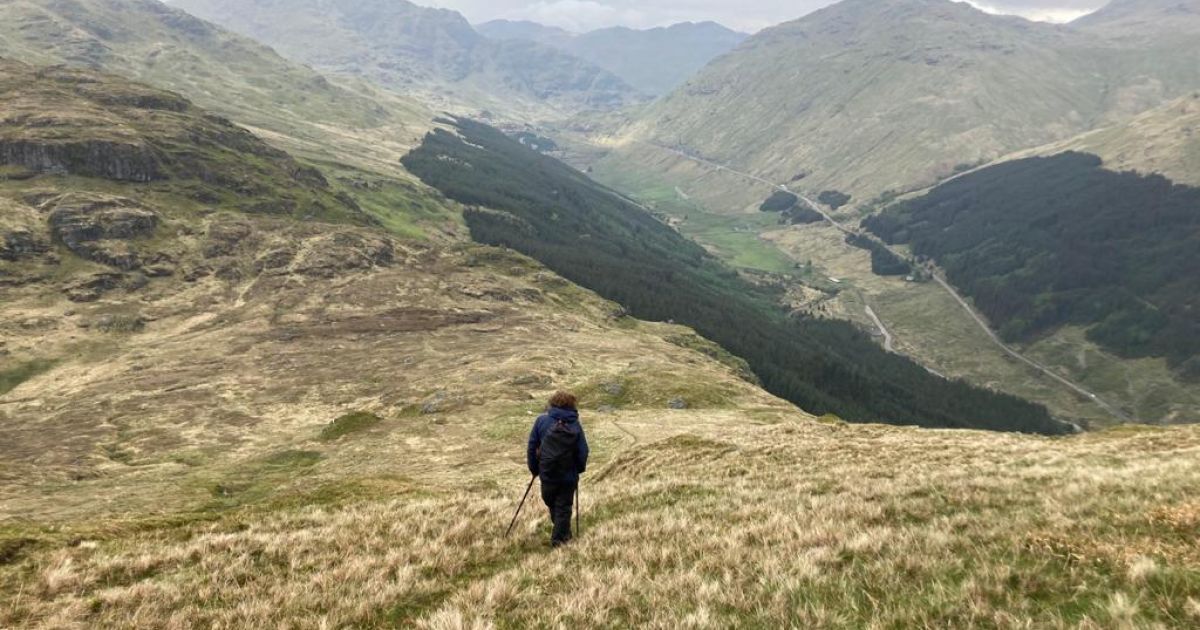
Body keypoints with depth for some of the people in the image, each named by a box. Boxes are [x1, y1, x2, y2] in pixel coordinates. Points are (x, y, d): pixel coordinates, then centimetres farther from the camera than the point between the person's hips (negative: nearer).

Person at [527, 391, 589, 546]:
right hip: (569, 475, -1)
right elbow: (583, 452, -8)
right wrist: (579, 470, 9)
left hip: (547, 474, 1)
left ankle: (561, 531, 40)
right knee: (563, 507, 14)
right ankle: (559, 537, 19)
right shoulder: (575, 425, -8)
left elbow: (532, 447, -3)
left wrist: (534, 469, 7)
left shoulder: (542, 420, -6)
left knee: (551, 503, 24)